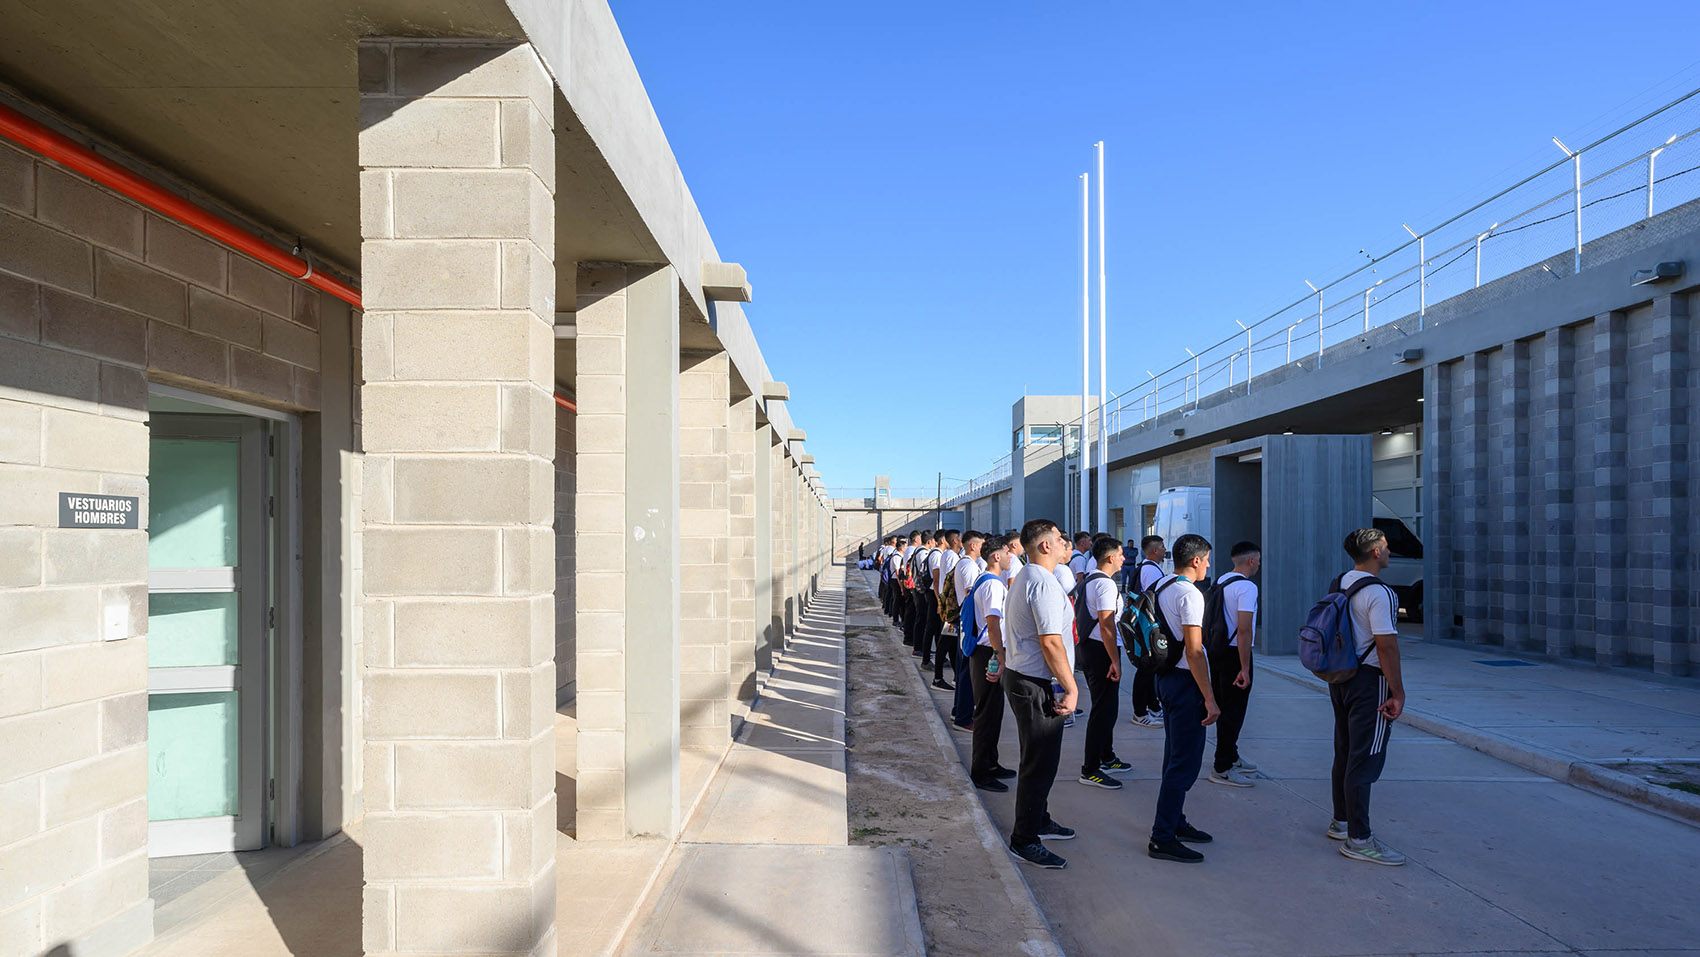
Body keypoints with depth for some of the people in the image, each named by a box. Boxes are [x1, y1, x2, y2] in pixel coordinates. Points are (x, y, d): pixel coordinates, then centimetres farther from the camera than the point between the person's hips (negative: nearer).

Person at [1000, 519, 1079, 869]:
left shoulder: (1022, 578, 13)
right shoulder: (1044, 584, -21)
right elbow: (1051, 643, -25)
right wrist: (1071, 689, -18)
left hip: (1018, 675, 11)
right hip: (1035, 686, -11)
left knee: (1038, 758, 23)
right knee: (1040, 764, -1)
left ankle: (1038, 820, 38)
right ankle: (1024, 840, 9)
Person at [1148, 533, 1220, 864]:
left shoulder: (1160, 587, 11)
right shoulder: (1190, 594, -17)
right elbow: (1194, 652, -21)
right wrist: (1209, 699, -19)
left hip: (1165, 677, 10)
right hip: (1185, 681, -10)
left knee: (1175, 757, 20)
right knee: (1185, 763, -4)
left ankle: (1175, 823, 32)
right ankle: (1162, 839, -1)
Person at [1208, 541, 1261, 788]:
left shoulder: (1218, 582, 10)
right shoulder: (1247, 587, -17)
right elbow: (1244, 630, -23)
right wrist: (1245, 669, -22)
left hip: (1215, 650, 9)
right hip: (1234, 654, -9)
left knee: (1223, 707, 19)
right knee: (1233, 712, -1)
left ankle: (1231, 757, 35)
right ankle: (1222, 768, 4)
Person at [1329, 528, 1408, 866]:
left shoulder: (1337, 585, 10)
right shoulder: (1379, 593, -18)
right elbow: (1386, 647, -21)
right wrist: (1398, 693, -16)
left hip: (1340, 677, 9)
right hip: (1369, 680, -9)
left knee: (1345, 753, 18)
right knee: (1365, 760, -4)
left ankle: (1342, 821, 29)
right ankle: (1358, 839, 0)